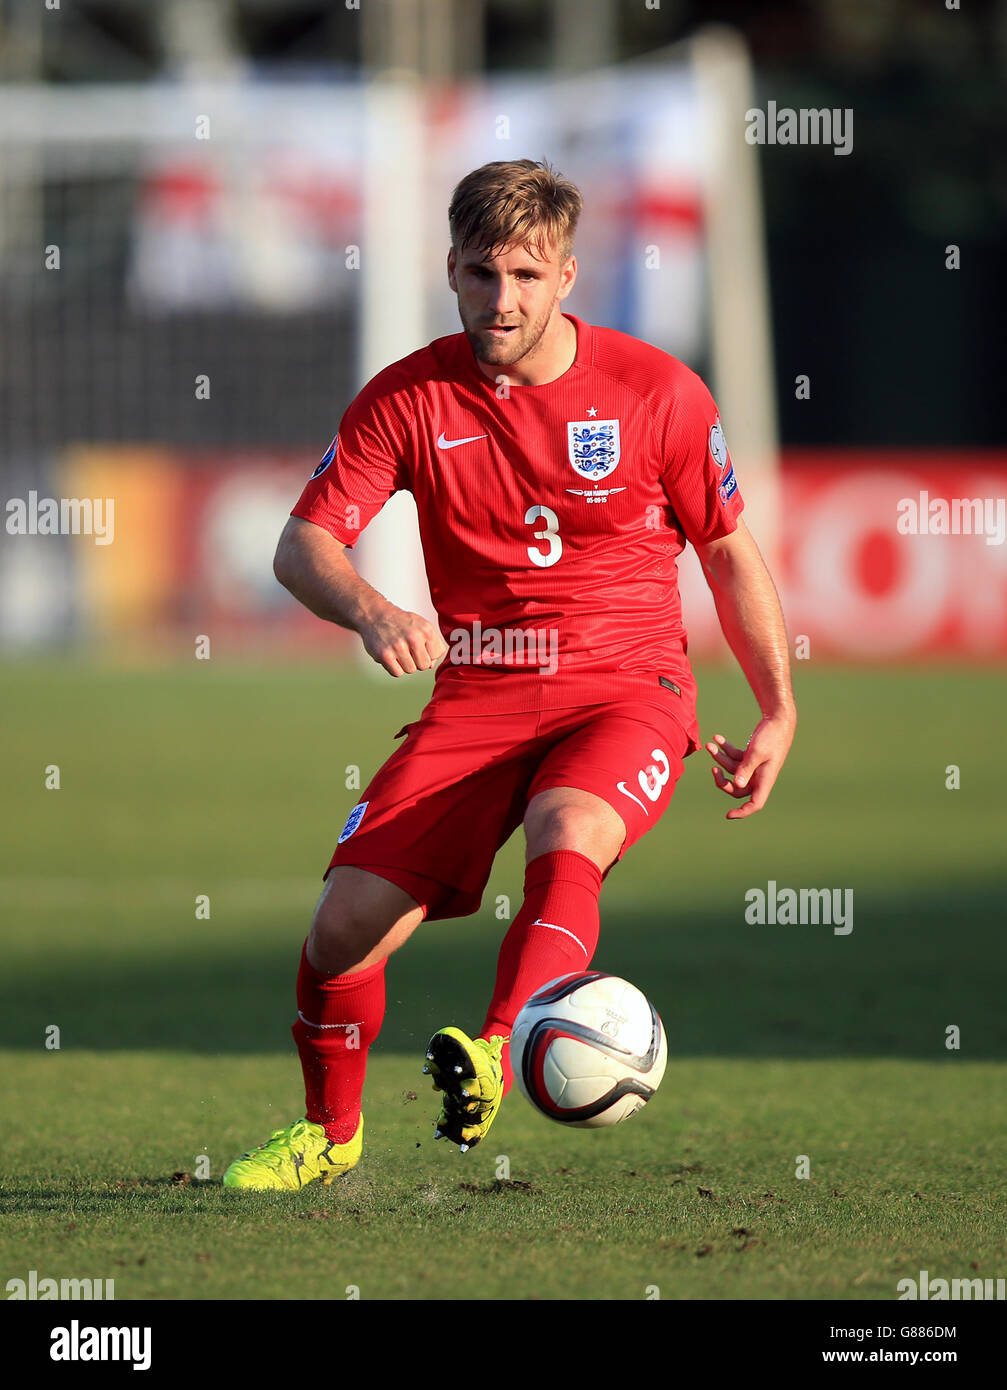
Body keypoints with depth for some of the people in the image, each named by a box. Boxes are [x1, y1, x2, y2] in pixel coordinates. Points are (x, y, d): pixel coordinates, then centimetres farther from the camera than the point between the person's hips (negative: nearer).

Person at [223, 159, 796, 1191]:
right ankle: (328, 1132, 15)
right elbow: (303, 544, -4)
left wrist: (778, 714, 6)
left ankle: (496, 1054, -56)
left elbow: (730, 552, 9)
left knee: (564, 838, -36)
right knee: (347, 923, -11)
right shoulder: (408, 398, -1)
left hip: (627, 690, -2)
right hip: (475, 699, 2)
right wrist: (371, 614, -26)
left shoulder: (657, 391, -3)